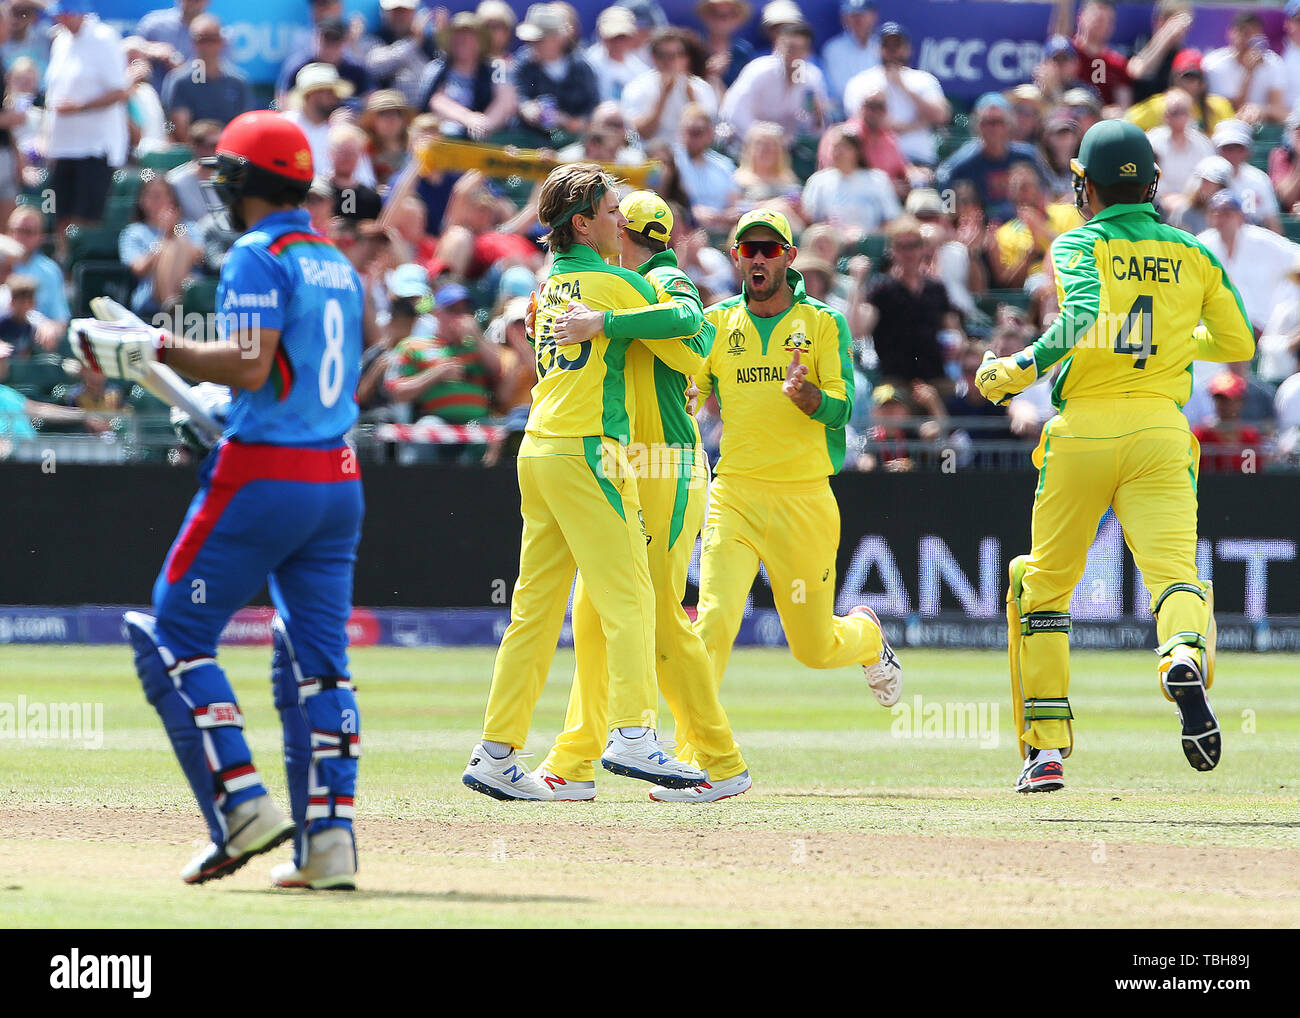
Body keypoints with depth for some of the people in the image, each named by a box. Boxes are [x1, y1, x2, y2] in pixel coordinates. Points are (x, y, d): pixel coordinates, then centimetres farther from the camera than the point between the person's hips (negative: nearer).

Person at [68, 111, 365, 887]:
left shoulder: (258, 257, -9)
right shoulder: (338, 263, 17)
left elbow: (249, 364, -21)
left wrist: (155, 351, -12)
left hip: (263, 475, -8)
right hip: (339, 479, 8)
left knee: (173, 635, 1)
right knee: (318, 659, 8)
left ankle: (241, 804, -9)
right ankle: (329, 836, -2)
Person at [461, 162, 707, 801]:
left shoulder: (551, 284, 17)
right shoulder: (617, 283, -6)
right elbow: (685, 346, 0)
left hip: (538, 449, 8)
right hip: (587, 449, -8)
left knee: (535, 606, 9)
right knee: (628, 597, -10)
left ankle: (496, 754, 7)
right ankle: (631, 733, -23)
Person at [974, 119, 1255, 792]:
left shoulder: (1079, 245, 0)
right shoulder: (1192, 255, 12)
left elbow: (1085, 323, -19)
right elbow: (1238, 343, 20)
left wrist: (1015, 371, -8)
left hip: (1080, 432, -1)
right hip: (1159, 433, 1)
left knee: (1043, 585, 14)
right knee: (1173, 567, -12)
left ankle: (1047, 748, 12)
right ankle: (1184, 659, -48)